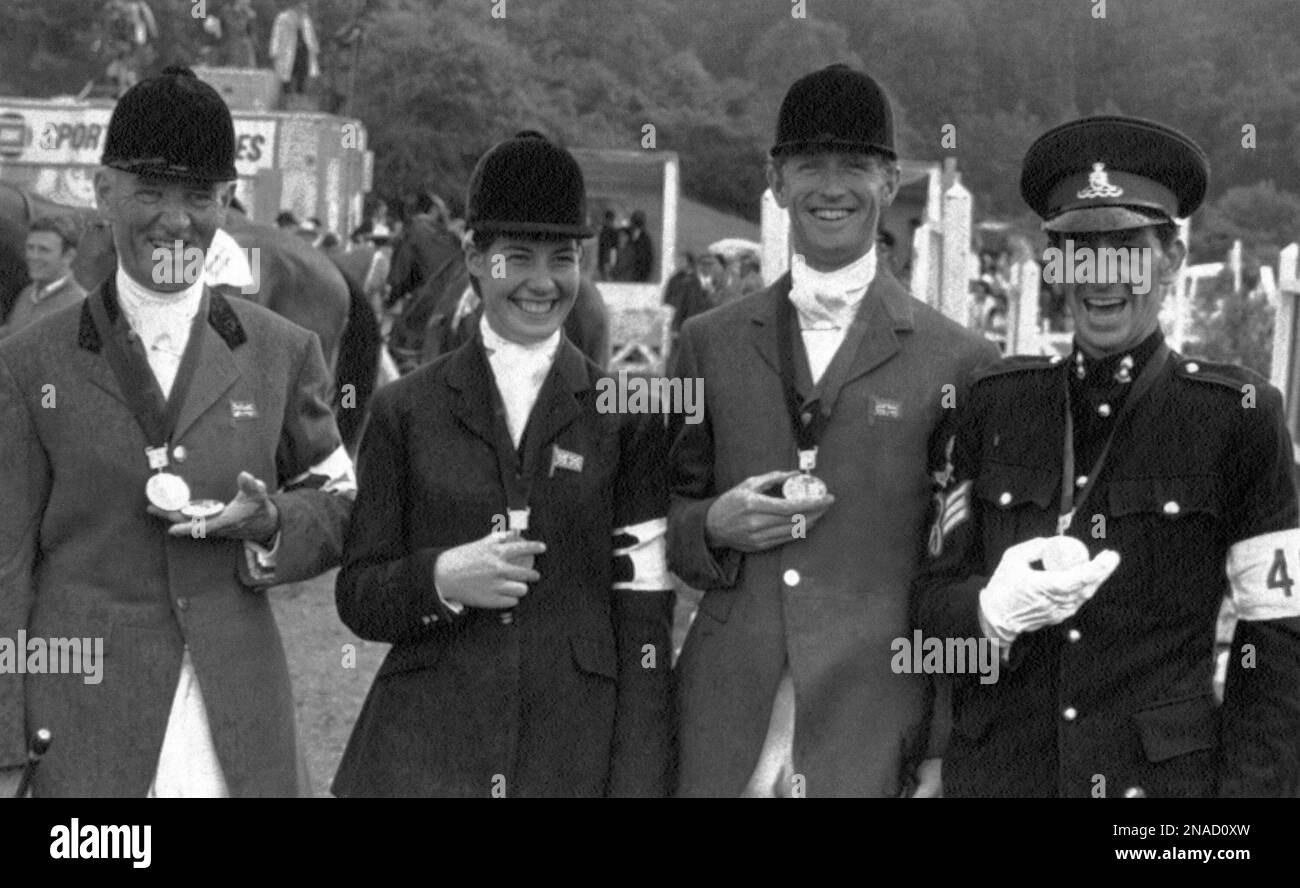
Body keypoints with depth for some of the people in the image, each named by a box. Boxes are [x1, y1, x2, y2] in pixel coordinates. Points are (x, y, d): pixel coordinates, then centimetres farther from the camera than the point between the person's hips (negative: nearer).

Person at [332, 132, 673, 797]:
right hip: (422, 758, 0)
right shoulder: (405, 411, 6)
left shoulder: (624, 418, 5)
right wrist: (439, 579, -12)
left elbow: (644, 620, 1)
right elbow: (357, 598, 8)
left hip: (575, 756, 0)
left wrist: (638, 782, -6)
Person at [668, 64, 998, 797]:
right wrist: (714, 525, -7)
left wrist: (948, 753, -2)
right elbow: (667, 513, 15)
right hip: (726, 730, 2)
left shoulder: (958, 361, 1)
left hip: (879, 735, -2)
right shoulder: (710, 342, 10)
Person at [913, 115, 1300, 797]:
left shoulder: (1238, 416, -5)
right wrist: (994, 611, -18)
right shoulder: (995, 405, 2)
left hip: (1163, 776, -2)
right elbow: (932, 595, 2)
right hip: (994, 770, 2)